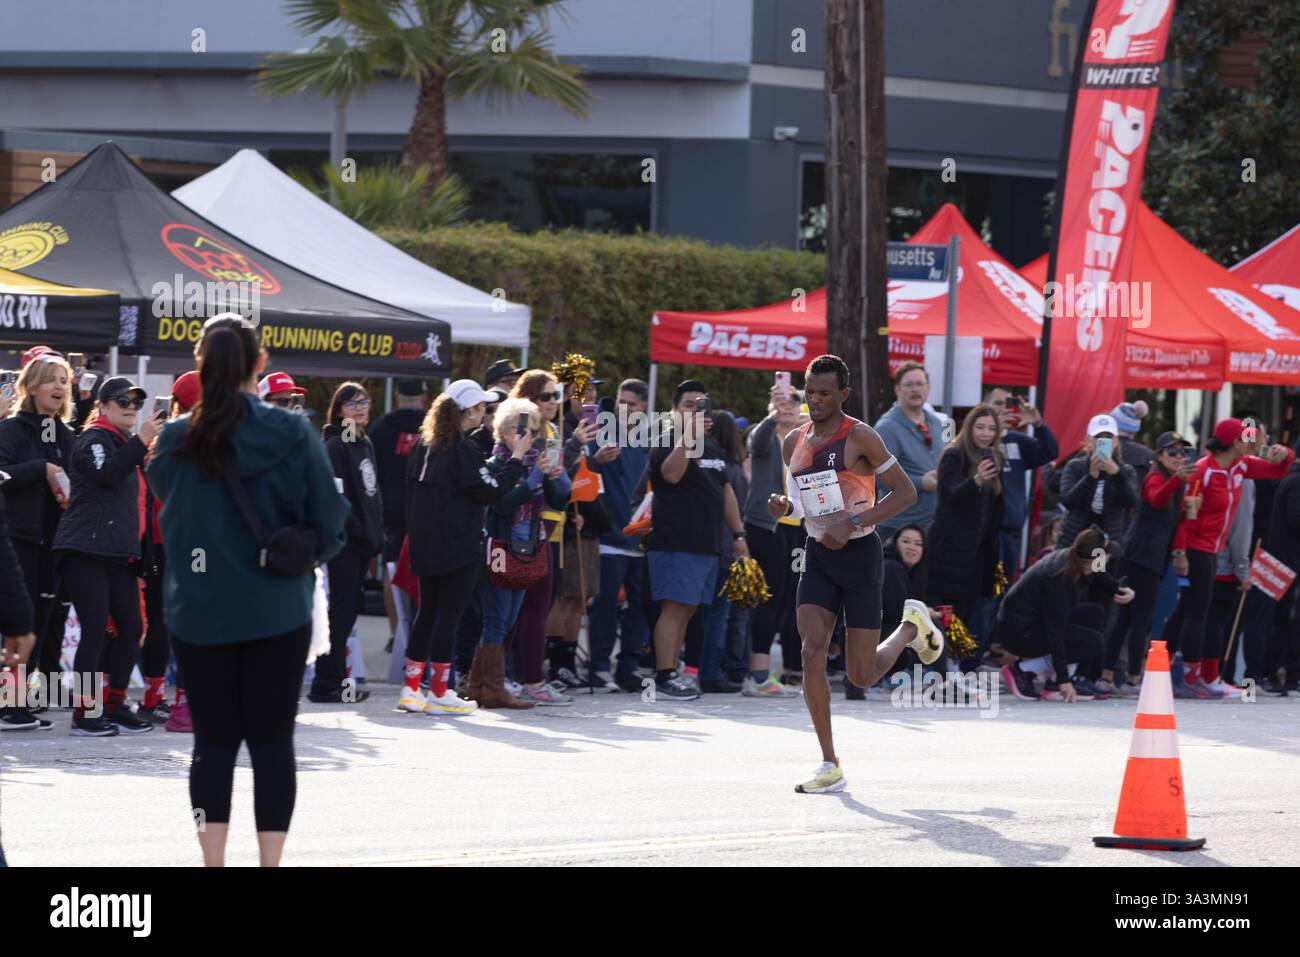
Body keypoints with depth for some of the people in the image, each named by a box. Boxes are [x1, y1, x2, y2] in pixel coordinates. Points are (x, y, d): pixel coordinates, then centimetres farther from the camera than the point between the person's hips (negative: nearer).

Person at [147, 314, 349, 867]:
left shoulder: (177, 440, -5)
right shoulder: (292, 436, -8)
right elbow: (330, 522, -5)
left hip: (198, 612, 1)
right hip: (277, 612, -1)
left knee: (214, 741, 9)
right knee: (273, 741, 6)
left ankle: (213, 862, 6)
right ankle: (270, 861, 3)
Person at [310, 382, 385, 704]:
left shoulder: (365, 443, 16)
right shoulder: (335, 446, -12)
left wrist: (376, 532, 13)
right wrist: (357, 531, -18)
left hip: (362, 541, 9)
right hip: (345, 541, -9)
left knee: (348, 610, 11)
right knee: (342, 609, -7)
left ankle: (335, 680, 17)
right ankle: (326, 684, -4)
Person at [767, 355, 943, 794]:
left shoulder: (859, 437, -11)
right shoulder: (794, 442, 8)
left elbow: (906, 492, -12)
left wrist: (852, 524, -22)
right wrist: (780, 506, -2)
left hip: (859, 556, -5)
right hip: (818, 558, 5)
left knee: (862, 675, -2)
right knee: (812, 651, -15)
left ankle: (912, 627, 32)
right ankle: (830, 768, -9)